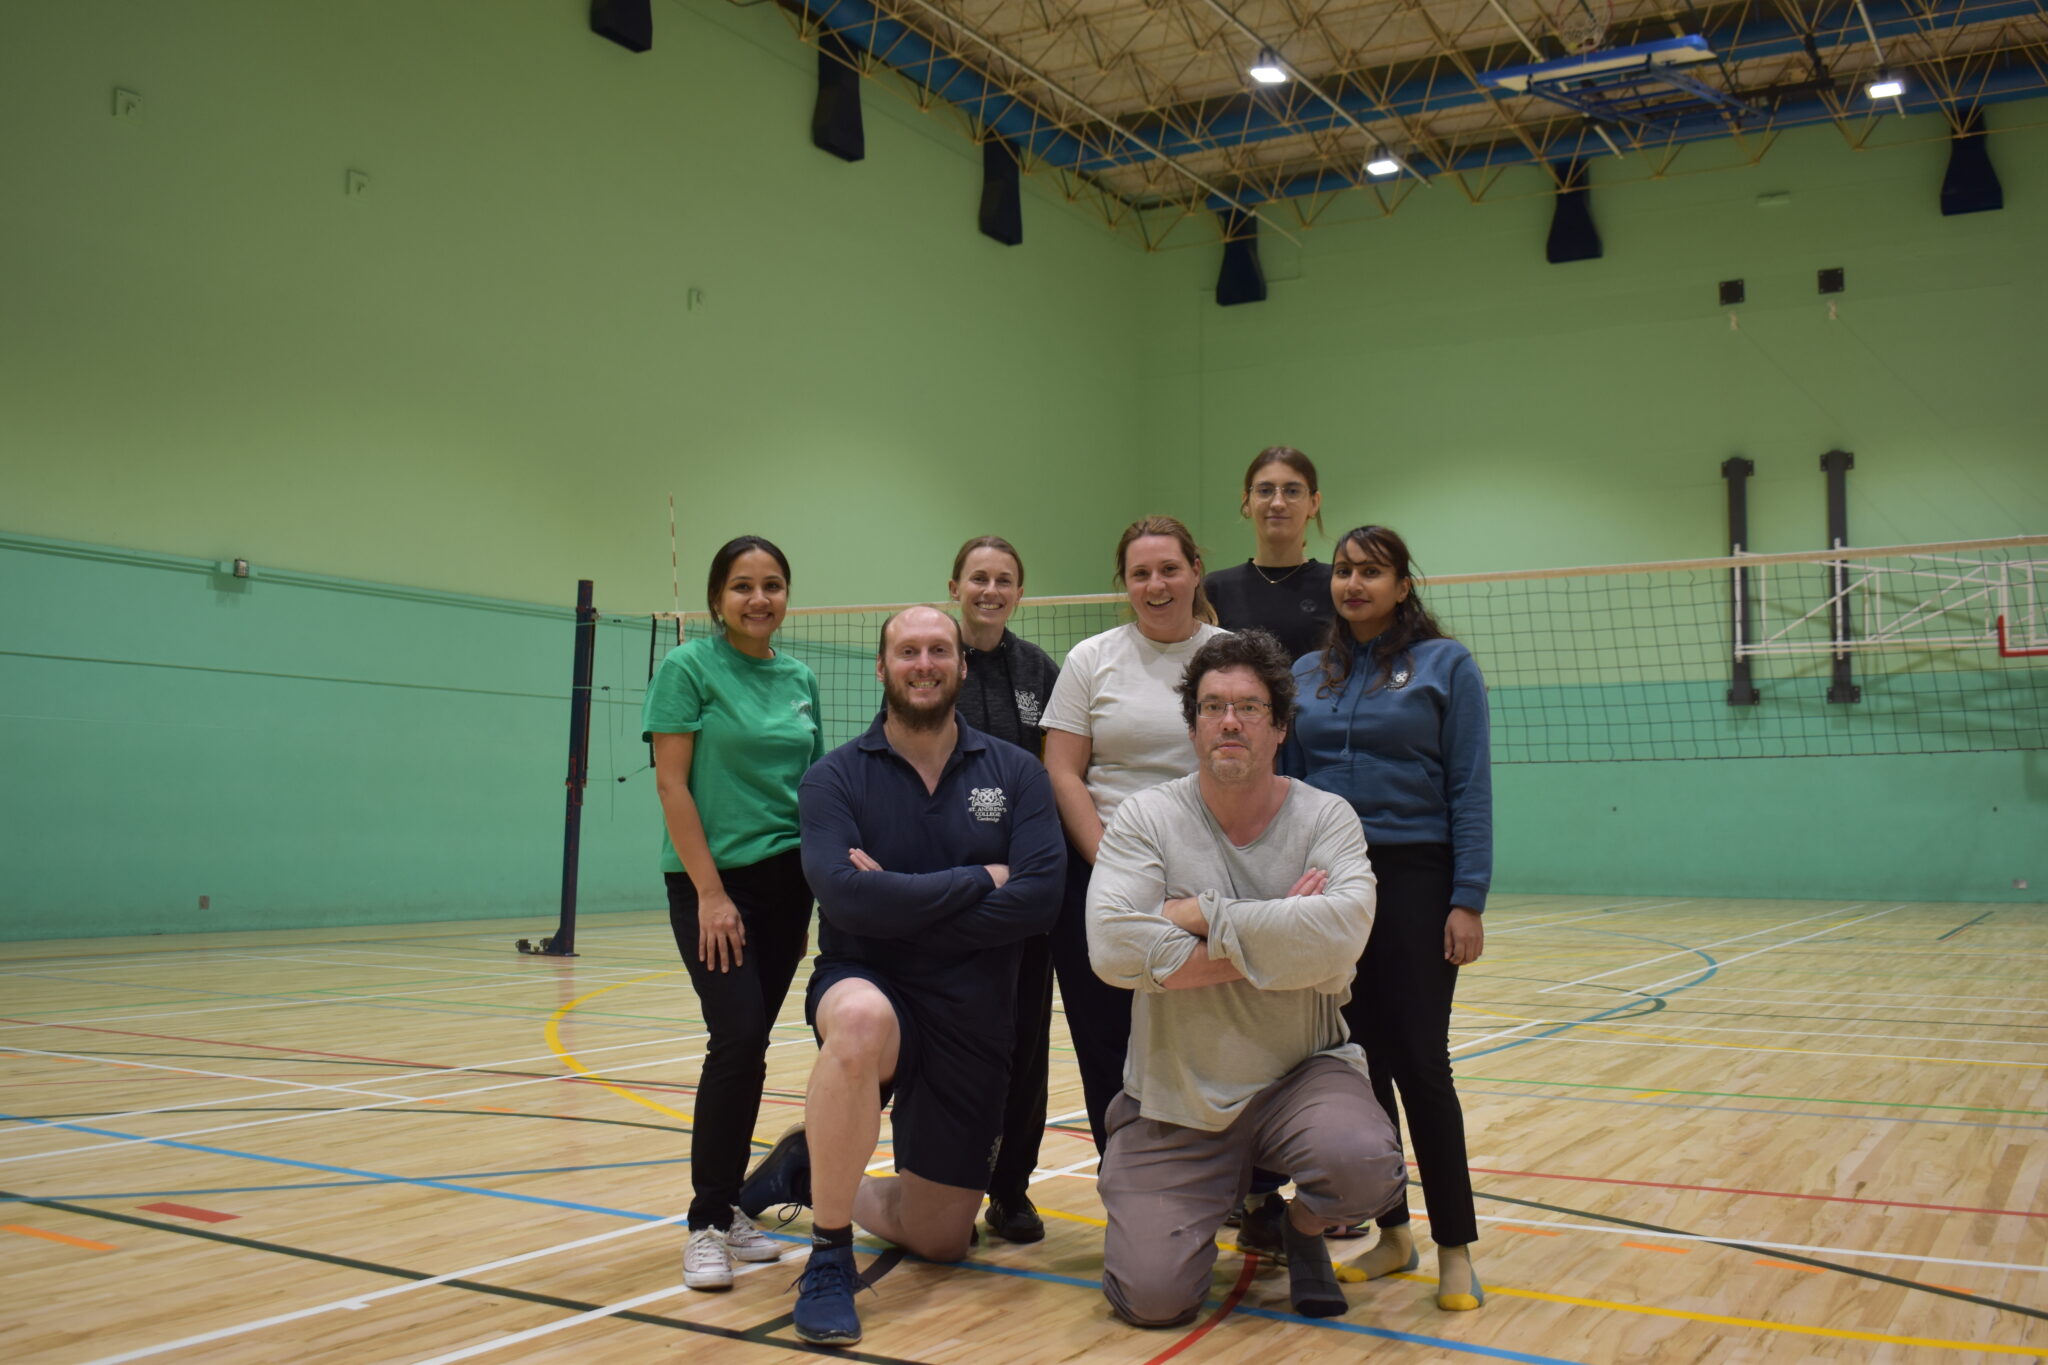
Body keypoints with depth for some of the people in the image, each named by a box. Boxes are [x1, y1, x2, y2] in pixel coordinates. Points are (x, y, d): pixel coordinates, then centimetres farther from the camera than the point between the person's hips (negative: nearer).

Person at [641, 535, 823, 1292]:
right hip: (713, 880, -5)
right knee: (737, 1037, -15)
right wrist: (710, 893, -15)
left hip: (786, 881, 5)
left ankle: (728, 1205, 20)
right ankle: (706, 1223, -2)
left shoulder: (799, 678, 10)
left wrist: (817, 887, 9)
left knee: (749, 1044, 7)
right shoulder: (689, 667, -6)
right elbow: (671, 783, -10)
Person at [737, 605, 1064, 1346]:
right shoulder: (835, 776, -6)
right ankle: (829, 1258, -20)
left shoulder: (1016, 772, -2)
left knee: (939, 1240, 7)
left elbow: (1038, 898, -15)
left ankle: (813, 1171, 38)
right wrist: (979, 879, -17)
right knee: (862, 1022, -41)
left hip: (973, 1016, 3)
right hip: (865, 984, -2)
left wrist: (905, 903, -20)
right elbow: (847, 896, -21)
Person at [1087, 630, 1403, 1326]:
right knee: (1151, 1297, -9)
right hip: (1175, 1094, 0)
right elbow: (1112, 946, -23)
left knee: (1362, 1165, -32)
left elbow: (1339, 934, -25)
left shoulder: (1326, 817, -5)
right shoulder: (1147, 817, -6)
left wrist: (1205, 915, -21)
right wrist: (1273, 941, -20)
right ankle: (1227, 1196, 27)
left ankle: (1301, 1229, 8)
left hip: (1301, 1073, 0)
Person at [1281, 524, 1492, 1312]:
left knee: (1419, 1062, -4)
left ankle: (1456, 1248, 7)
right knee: (1357, 1061, 8)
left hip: (1413, 882, -4)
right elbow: (1286, 786, 11)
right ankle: (1391, 1232, 21)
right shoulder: (1306, 676, 10)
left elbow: (1471, 791, -6)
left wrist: (1467, 901, -13)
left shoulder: (1445, 664, -2)